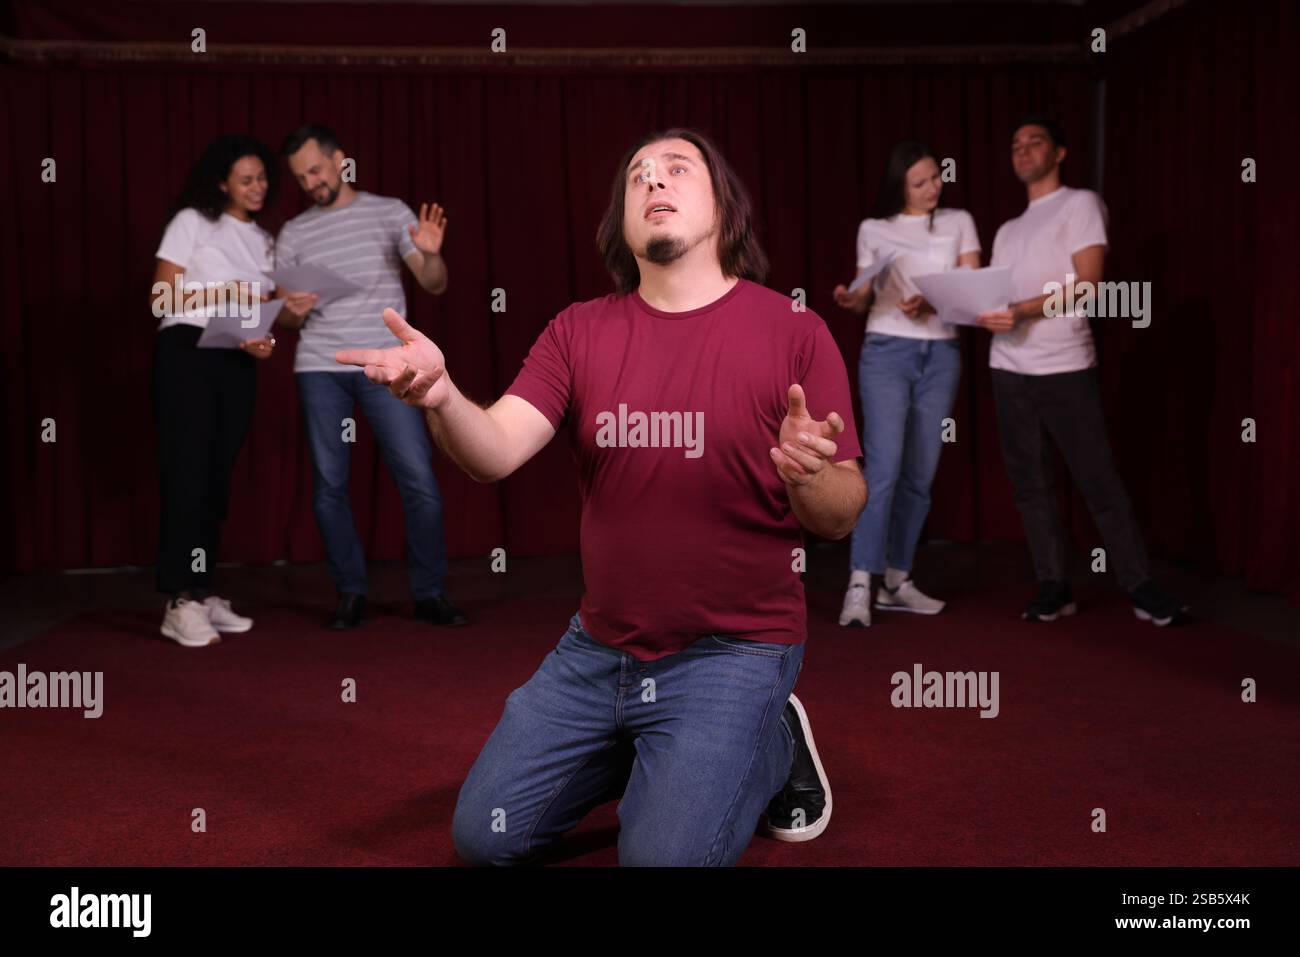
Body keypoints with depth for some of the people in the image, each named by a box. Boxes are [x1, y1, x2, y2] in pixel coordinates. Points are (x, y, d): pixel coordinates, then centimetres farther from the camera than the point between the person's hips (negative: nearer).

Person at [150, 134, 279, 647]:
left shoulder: (265, 242, 18)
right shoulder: (192, 222, 2)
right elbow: (160, 298, -3)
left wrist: (263, 342, -4)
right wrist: (218, 293, -14)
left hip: (237, 364, 5)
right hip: (186, 354, -5)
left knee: (218, 477, 5)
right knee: (187, 473, -11)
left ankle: (202, 593, 10)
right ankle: (179, 602, -12)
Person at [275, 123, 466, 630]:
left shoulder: (389, 211, 7)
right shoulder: (293, 233, 13)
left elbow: (434, 285, 2)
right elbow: (284, 315, 16)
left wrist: (430, 254, -20)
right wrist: (293, 310, -7)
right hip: (319, 368, 2)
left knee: (418, 477, -8)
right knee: (329, 484, 1)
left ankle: (429, 593, 4)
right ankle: (351, 594, 12)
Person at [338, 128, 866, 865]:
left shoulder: (794, 332, -9)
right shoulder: (579, 330, 0)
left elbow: (841, 520, -7)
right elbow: (496, 453, -13)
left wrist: (809, 474, -31)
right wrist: (442, 396, -34)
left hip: (733, 649, -4)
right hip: (597, 648, 4)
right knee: (485, 837, 7)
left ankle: (772, 746, 12)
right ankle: (651, 753, 28)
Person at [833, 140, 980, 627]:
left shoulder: (959, 223, 10)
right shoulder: (874, 230, 7)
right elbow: (866, 298, 10)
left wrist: (931, 303, -17)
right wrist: (850, 300, -14)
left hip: (941, 355, 3)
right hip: (887, 352, -2)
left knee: (920, 474, 4)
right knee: (884, 467, -15)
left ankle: (896, 581, 14)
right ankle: (860, 584, -16)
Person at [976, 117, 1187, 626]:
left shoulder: (1081, 203, 2)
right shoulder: (1008, 230, 21)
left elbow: (1087, 284, -10)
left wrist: (1022, 311, -21)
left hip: (1065, 367, -6)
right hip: (1009, 369, 6)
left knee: (1099, 480, -5)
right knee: (1030, 484, 4)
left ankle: (1139, 586, 3)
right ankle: (1053, 587, 10)